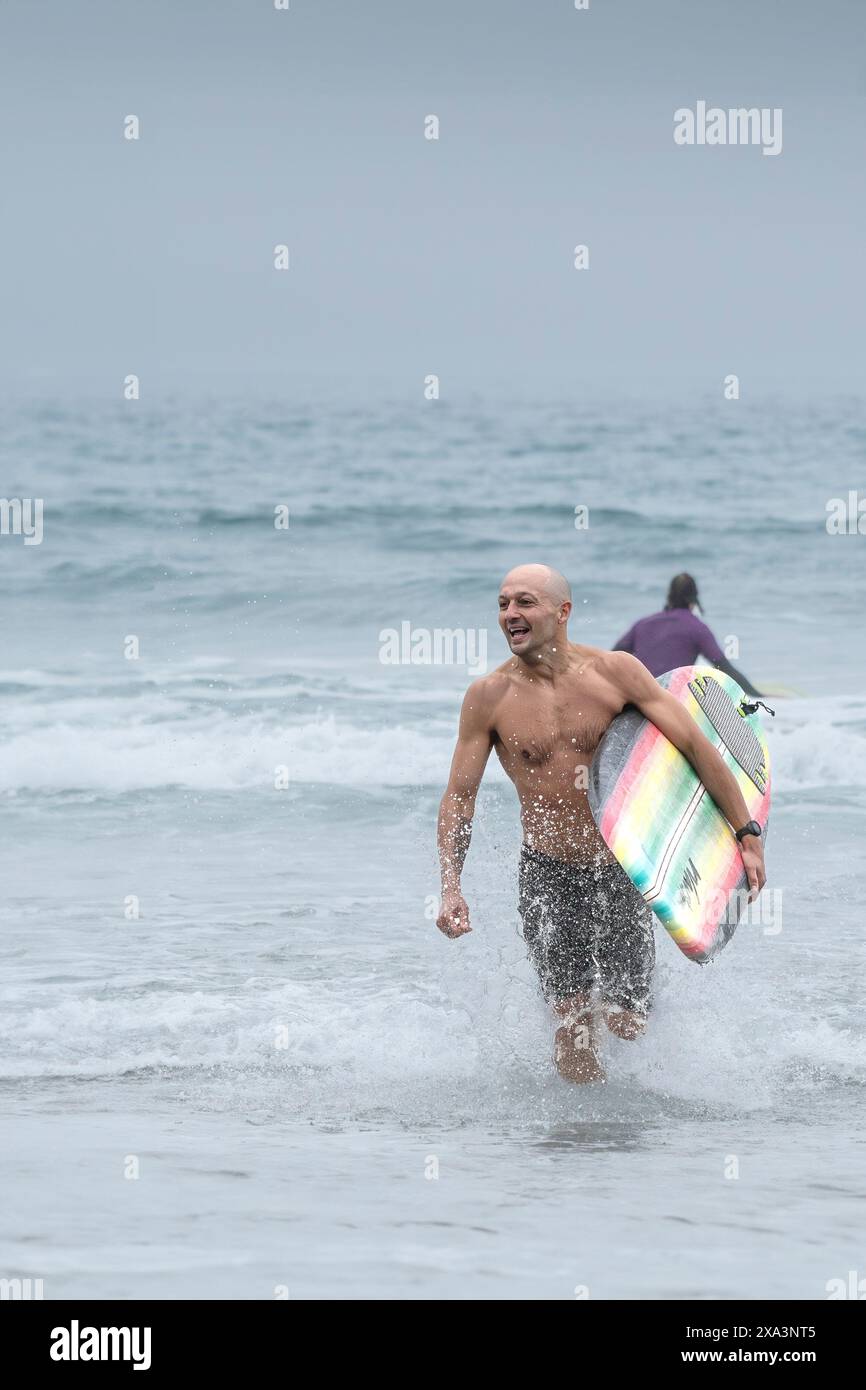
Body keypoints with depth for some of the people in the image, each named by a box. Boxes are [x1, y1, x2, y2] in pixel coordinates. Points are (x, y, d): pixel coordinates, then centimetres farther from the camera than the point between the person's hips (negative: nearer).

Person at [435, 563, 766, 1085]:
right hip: (548, 875, 0)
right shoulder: (489, 697, -6)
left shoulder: (615, 671, -8)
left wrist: (747, 833, -7)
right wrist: (451, 887, -12)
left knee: (628, 1025, 3)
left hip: (620, 870, 0)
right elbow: (460, 796, 0)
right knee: (575, 1025, -9)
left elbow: (695, 744, -5)